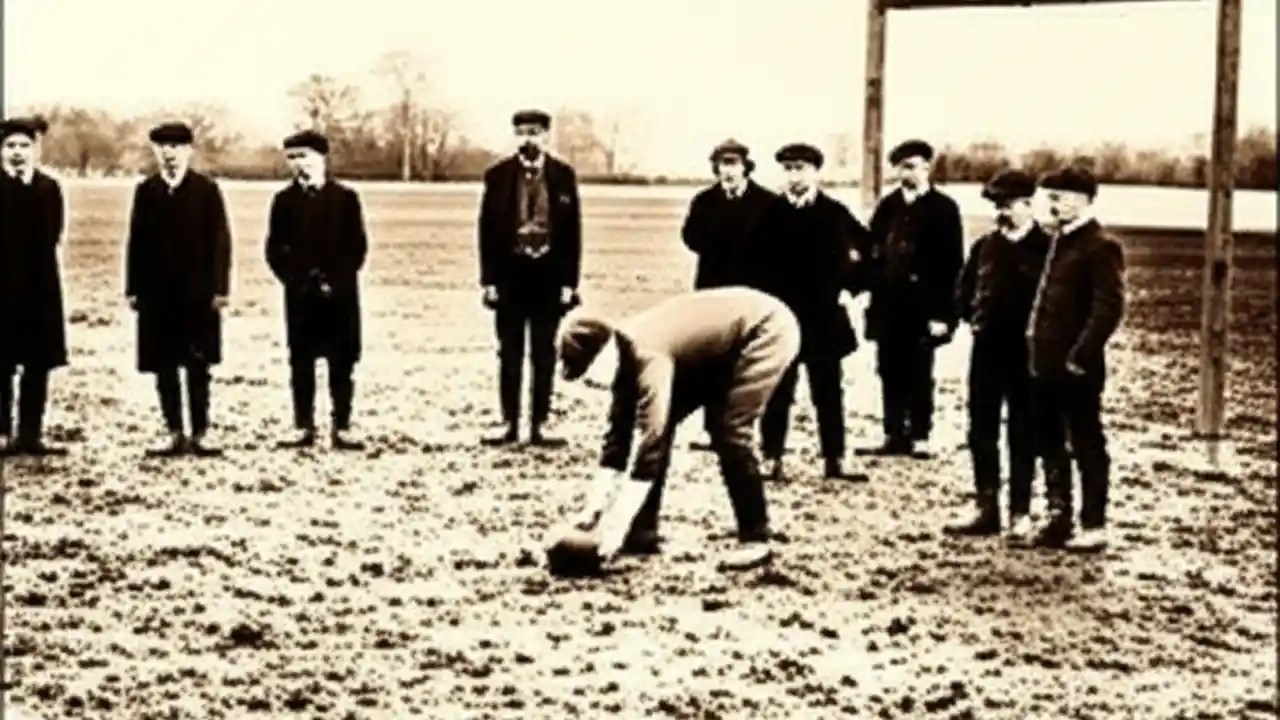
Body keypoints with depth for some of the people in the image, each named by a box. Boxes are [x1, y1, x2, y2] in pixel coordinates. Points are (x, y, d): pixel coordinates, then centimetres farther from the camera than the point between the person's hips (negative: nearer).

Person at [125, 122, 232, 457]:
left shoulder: (206, 190, 1)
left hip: (198, 292, -2)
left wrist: (219, 288, -8)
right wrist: (133, 289, 2)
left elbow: (220, 240, -2)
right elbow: (136, 241, 7)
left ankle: (199, 435, 6)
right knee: (164, 367, 5)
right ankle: (174, 434, 12)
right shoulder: (146, 191, 7)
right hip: (156, 292, 2)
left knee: (198, 366, 0)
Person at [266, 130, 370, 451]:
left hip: (340, 293, -1)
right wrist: (296, 280, -9)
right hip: (300, 294, 1)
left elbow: (357, 246, -1)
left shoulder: (345, 197, 3)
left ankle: (341, 428, 5)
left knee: (342, 362, 1)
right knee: (301, 361, 4)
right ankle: (303, 427, 10)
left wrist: (336, 281, -11)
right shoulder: (285, 200, 6)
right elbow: (275, 249, 5)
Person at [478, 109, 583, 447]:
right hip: (510, 273, 0)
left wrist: (569, 281, -3)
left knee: (544, 354, 5)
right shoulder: (498, 175, 0)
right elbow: (488, 229, 1)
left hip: (548, 274, 0)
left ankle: (540, 424, 11)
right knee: (510, 353, 6)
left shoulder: (563, 175, 1)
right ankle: (509, 422, 12)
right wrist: (489, 279, -4)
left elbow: (573, 230, 1)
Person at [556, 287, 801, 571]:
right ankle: (643, 533, 6)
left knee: (729, 429, -19)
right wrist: (594, 506, -3)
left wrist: (617, 523, -37)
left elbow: (652, 436, -38)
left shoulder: (648, 354, -33)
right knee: (661, 421, 1)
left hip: (766, 329, -9)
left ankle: (755, 540, -7)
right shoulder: (624, 352, -7)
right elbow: (619, 430, 0)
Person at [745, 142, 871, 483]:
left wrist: (850, 285, 3)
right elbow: (756, 260, -2)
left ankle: (834, 460, 11)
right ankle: (773, 459, 8)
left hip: (823, 315, 1)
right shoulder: (770, 212, -1)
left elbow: (866, 248, 10)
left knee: (828, 391, 7)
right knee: (778, 392, 4)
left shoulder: (835, 212, 2)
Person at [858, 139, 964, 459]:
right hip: (888, 304, 4)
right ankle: (894, 435, 12)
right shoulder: (888, 206, 11)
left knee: (919, 375, 3)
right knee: (891, 373, 6)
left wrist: (942, 311, -12)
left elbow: (951, 263, -6)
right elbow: (874, 252, 10)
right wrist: (873, 295, 2)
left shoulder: (943, 207, -2)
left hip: (922, 306, -4)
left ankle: (919, 436, 9)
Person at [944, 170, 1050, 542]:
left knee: (1023, 435, 3)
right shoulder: (984, 246, 9)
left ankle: (1021, 514, 9)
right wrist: (973, 315, 6)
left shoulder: (1047, 248, -7)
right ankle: (986, 507, 16)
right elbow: (964, 290, 18)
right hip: (987, 347, 5)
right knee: (981, 431, 8)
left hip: (1025, 351, -5)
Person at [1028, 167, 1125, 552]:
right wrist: (1037, 346, 13)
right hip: (1047, 364, 9)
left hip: (1078, 367, -9)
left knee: (1087, 444, 0)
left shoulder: (1101, 246, -12)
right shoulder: (1058, 241, 14)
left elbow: (1109, 308, -18)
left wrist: (1081, 355, -19)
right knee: (1050, 442, 14)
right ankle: (1059, 517, 24)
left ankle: (1093, 526, 7)